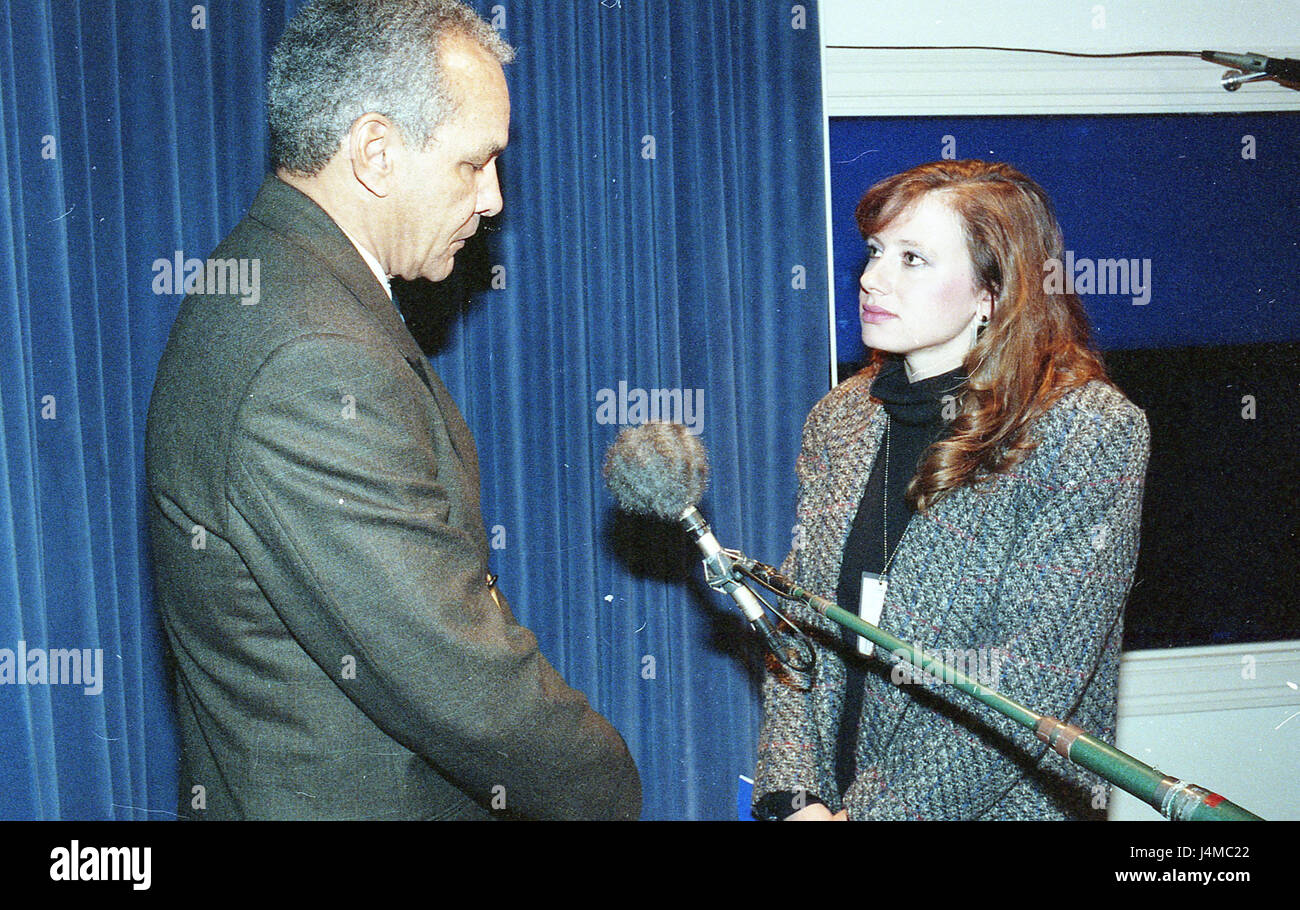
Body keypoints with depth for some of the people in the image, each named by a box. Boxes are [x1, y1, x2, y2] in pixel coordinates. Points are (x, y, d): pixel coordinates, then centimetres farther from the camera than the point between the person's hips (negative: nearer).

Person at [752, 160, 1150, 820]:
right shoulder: (840, 419, 6)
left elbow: (1034, 683, -15)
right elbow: (799, 625, 5)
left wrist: (869, 812, -16)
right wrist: (794, 797, -9)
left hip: (1000, 804, -4)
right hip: (828, 796, 4)